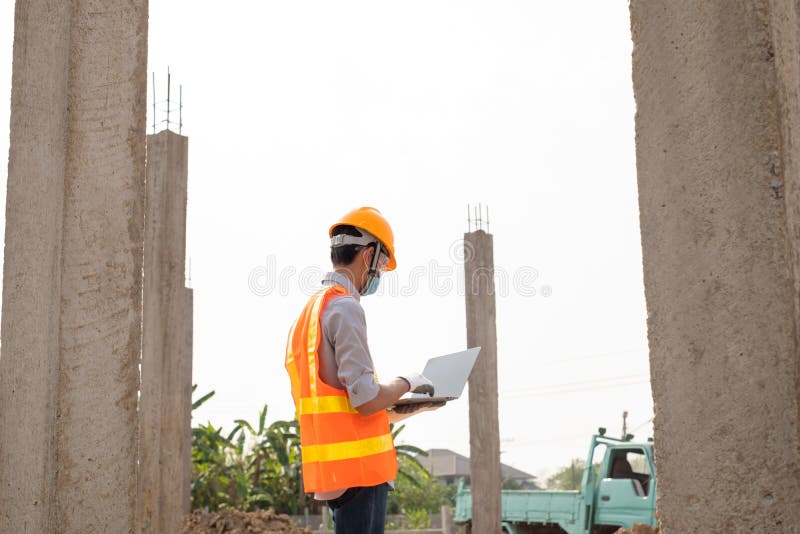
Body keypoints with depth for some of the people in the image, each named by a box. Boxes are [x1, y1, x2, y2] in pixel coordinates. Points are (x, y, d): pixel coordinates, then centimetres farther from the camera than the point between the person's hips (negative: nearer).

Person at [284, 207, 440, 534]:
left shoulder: (308, 313, 16)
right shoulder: (345, 308, -13)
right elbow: (367, 399, -19)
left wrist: (395, 411, 20)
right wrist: (406, 383, -1)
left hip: (330, 468, 10)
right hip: (358, 467, -9)